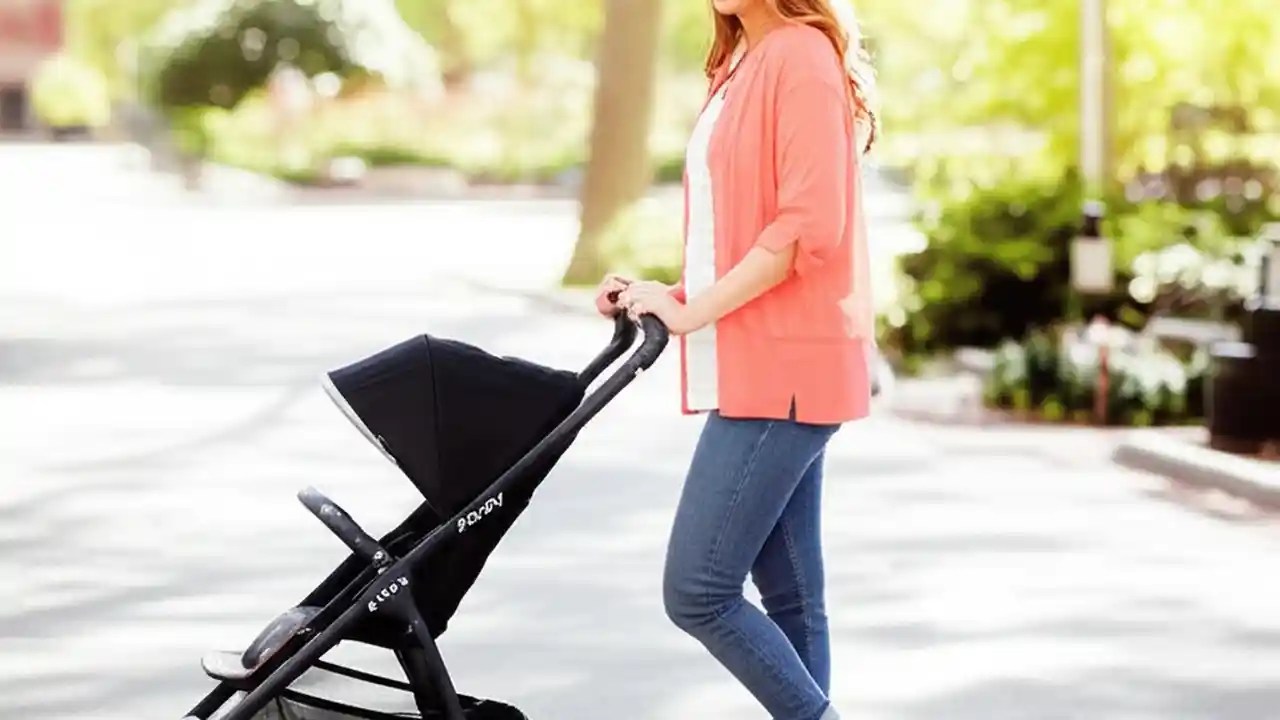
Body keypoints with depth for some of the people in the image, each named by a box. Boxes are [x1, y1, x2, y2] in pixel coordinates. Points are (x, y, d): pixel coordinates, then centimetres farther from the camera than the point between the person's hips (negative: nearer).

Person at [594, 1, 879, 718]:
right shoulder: (746, 63, 18)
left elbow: (809, 225, -19)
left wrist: (690, 311, -14)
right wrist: (673, 295, 7)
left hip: (782, 371, -9)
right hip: (755, 370, 9)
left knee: (697, 591, -9)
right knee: (790, 598, 10)